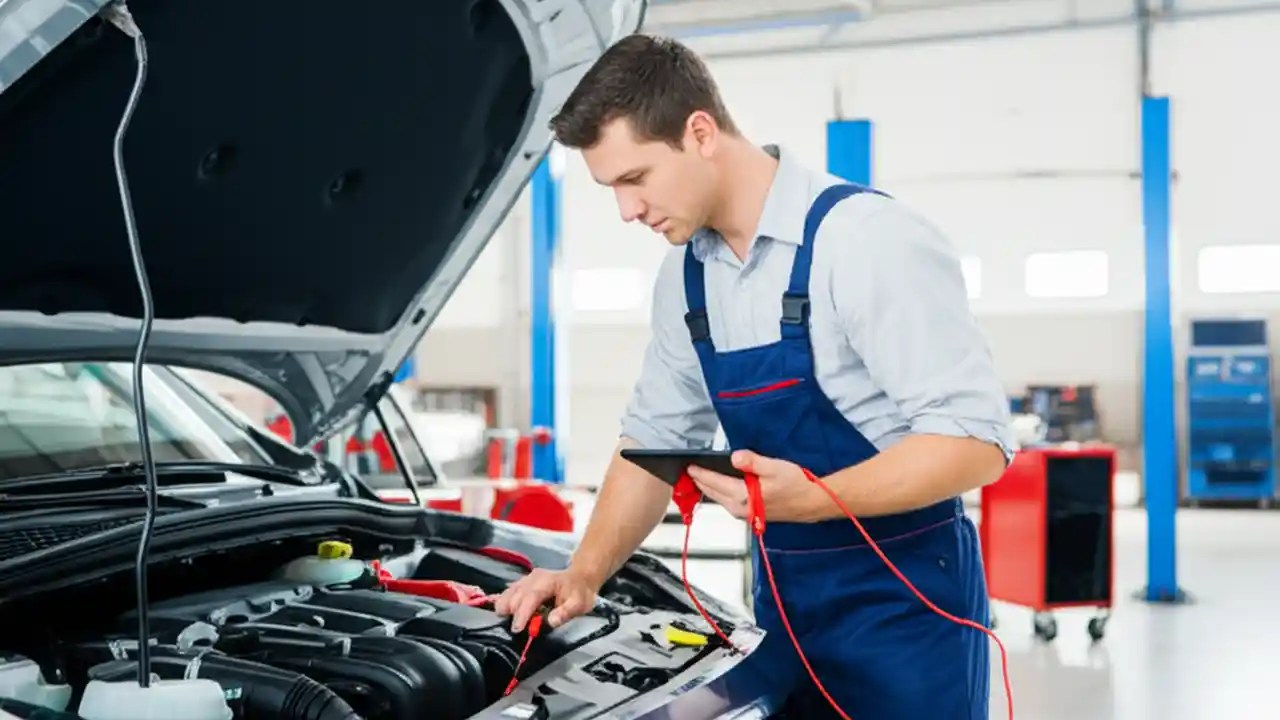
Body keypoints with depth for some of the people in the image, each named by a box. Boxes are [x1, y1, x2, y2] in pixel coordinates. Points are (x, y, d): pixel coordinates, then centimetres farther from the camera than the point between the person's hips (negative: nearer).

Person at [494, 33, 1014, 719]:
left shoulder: (869, 237, -19)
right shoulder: (684, 275, 4)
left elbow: (976, 439, -22)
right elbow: (654, 436, 12)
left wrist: (814, 498, -32)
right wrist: (585, 573, 1)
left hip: (903, 600, -6)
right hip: (785, 596, 7)